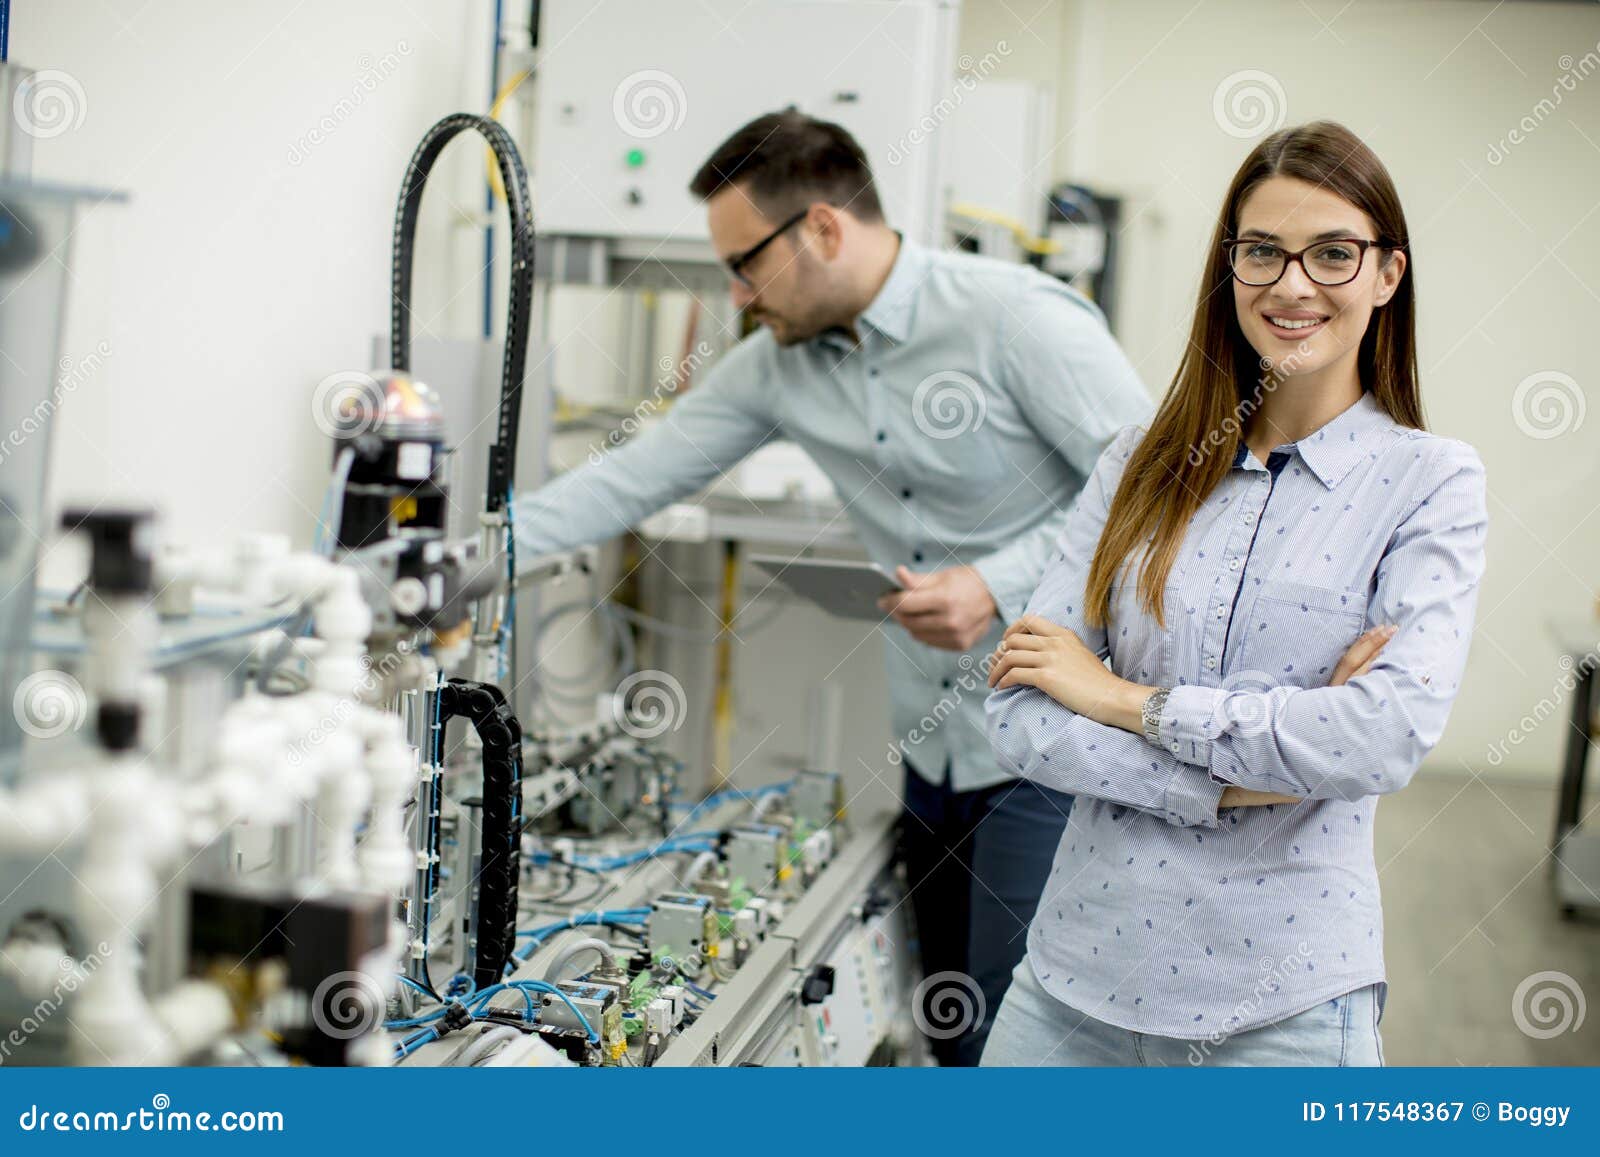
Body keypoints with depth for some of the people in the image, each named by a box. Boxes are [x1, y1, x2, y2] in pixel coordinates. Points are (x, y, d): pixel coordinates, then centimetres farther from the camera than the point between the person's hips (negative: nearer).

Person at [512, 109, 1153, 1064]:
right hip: (936, 756, 7)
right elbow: (637, 477, 9)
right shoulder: (780, 364, 6)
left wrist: (999, 586, -22)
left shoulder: (1016, 317, -15)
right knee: (949, 1030, 15)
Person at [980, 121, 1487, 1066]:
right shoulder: (1145, 465, 4)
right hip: (1083, 964, 3)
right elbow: (1019, 714, -3)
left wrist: (1127, 700, -13)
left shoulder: (1431, 481, -3)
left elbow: (1393, 733, -19)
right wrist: (1235, 782, -16)